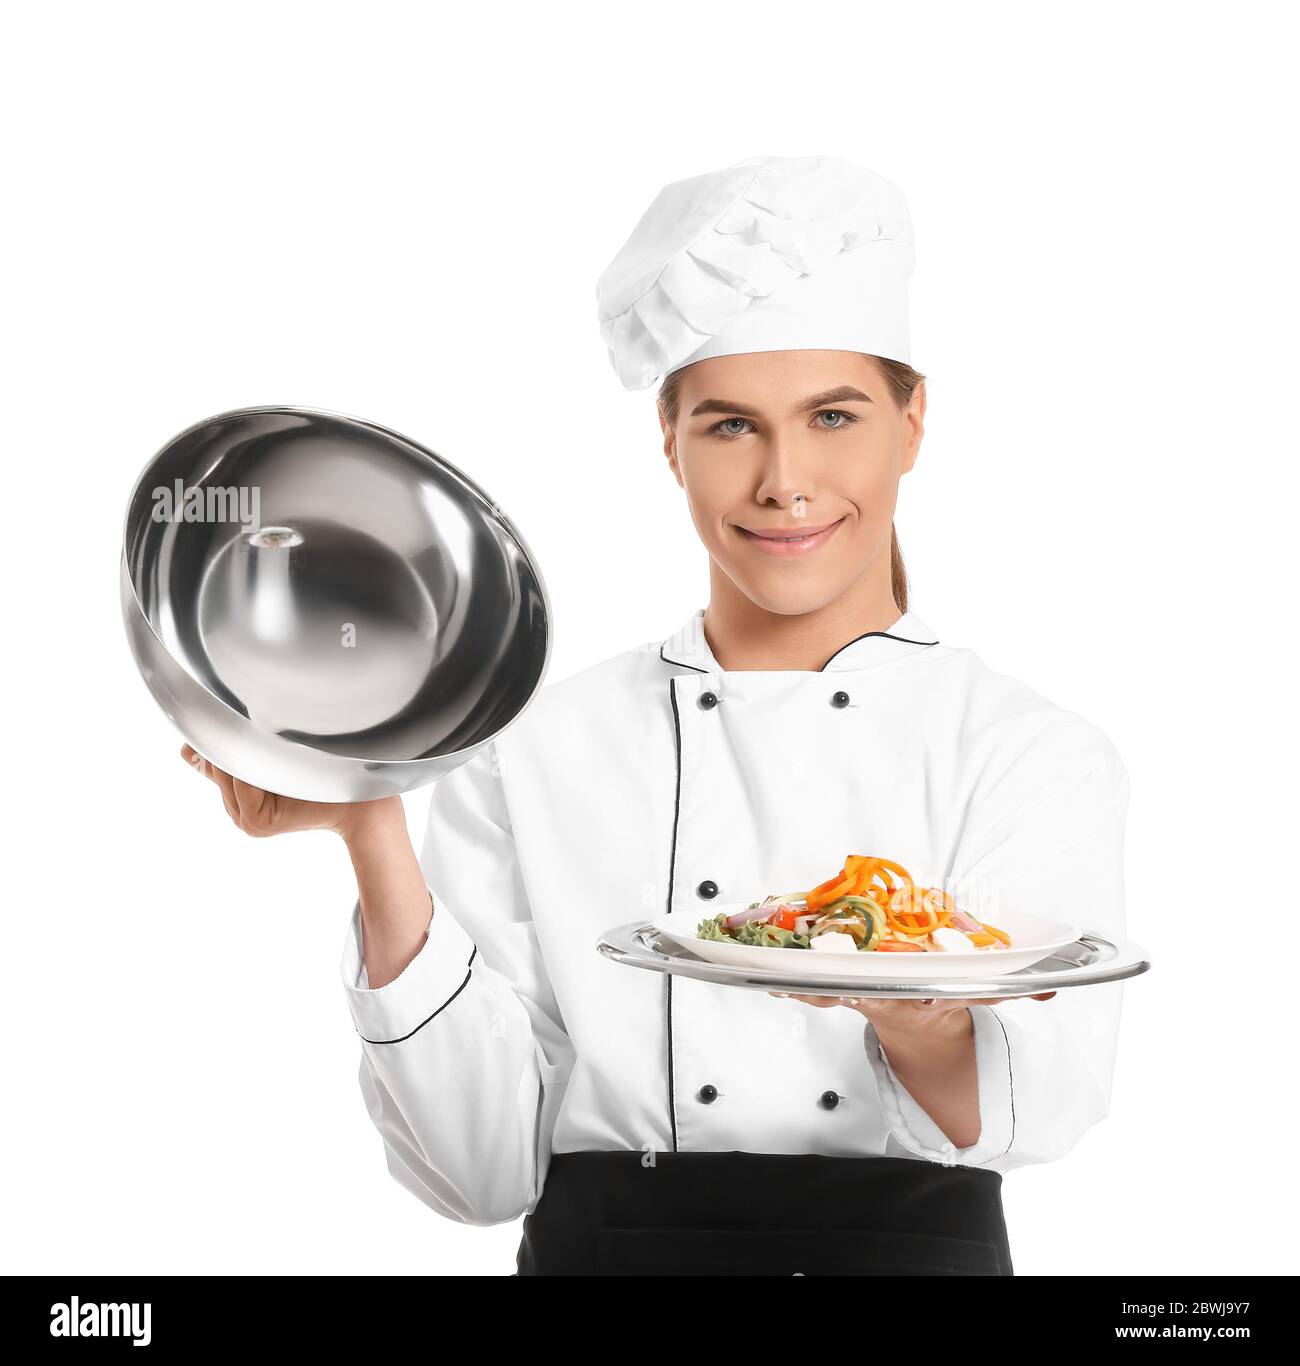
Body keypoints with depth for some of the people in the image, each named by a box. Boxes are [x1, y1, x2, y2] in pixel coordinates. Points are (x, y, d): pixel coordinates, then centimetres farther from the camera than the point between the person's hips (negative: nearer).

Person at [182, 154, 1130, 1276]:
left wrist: (919, 1021, -30)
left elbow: (1039, 1109, -10)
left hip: (922, 1241, 0)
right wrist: (374, 835, -11)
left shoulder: (1040, 755, 4)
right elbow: (485, 1169, -1)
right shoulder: (537, 757, 4)